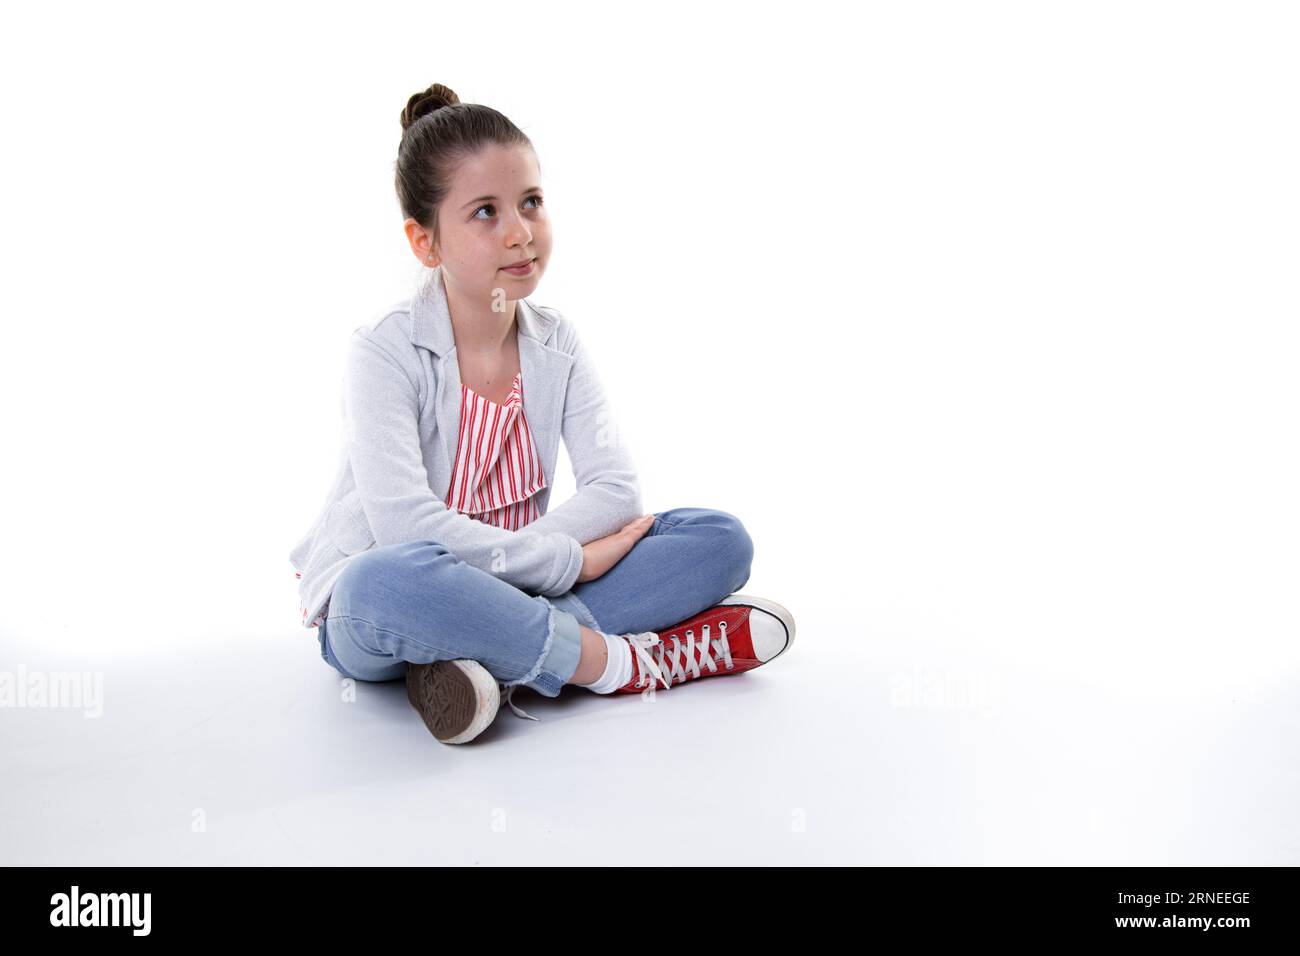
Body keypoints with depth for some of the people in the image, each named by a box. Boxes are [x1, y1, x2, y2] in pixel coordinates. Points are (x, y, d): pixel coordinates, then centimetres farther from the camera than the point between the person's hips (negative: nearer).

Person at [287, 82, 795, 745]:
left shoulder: (556, 345, 1)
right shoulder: (384, 352, -14)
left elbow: (616, 490, -8)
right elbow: (403, 524, -28)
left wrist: (492, 566, -23)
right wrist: (566, 561, -23)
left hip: (507, 588, 5)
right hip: (374, 614, -5)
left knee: (721, 538, -10)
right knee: (383, 587, -43)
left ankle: (497, 657, -27)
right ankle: (626, 662, -26)